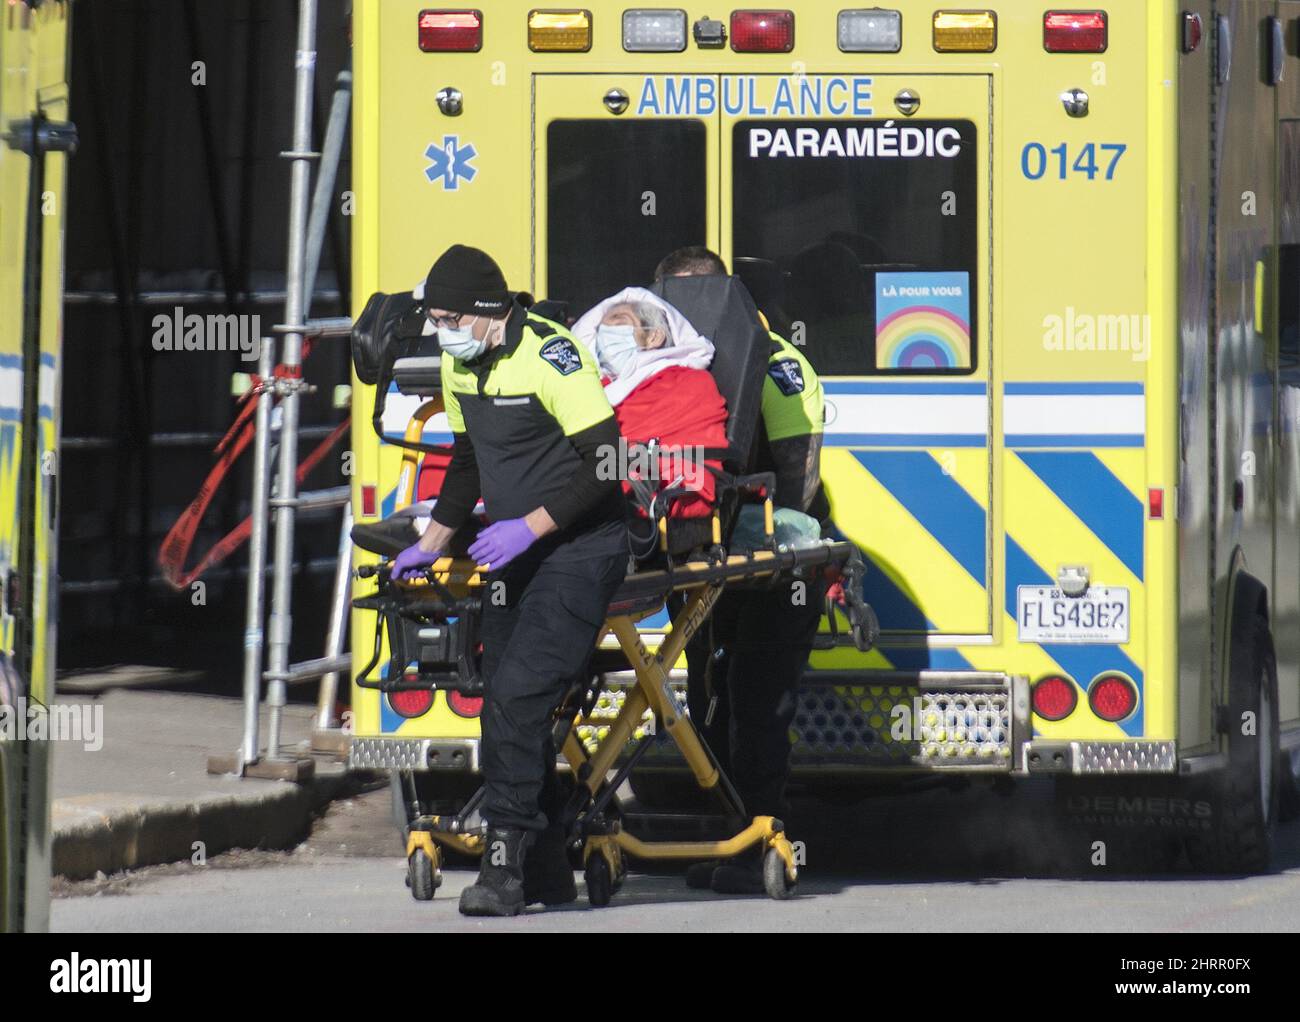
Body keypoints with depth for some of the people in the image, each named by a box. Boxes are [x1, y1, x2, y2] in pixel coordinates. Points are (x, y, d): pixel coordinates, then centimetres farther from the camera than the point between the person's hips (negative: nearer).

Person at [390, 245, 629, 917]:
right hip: (514, 554, 9)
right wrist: (430, 546, 26)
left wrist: (529, 527, -22)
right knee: (507, 709, 7)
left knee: (518, 697, -19)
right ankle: (546, 871, 16)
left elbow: (604, 463, -20)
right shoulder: (458, 365, 8)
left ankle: (505, 867, -19)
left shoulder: (550, 354, -18)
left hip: (578, 548, -9)